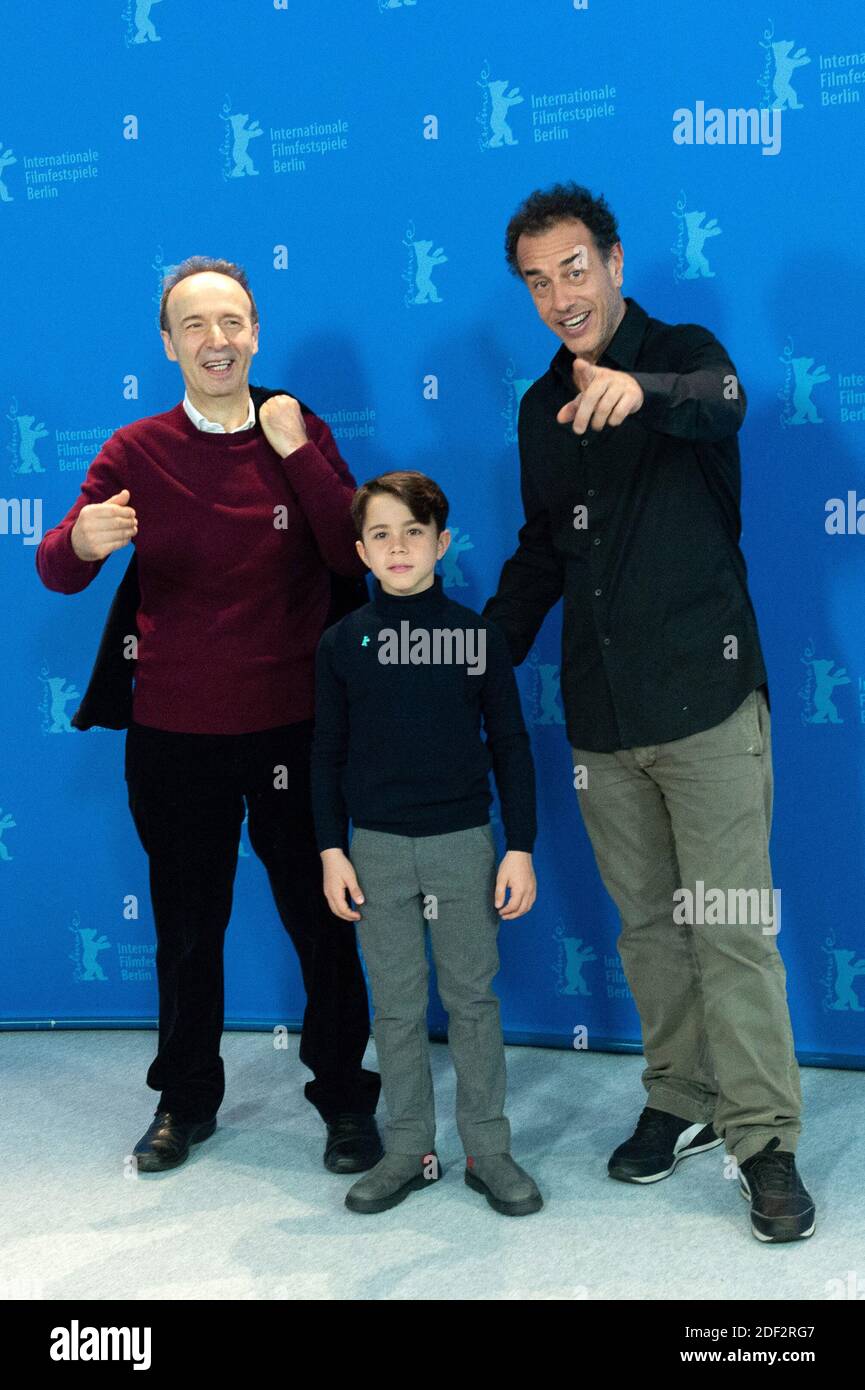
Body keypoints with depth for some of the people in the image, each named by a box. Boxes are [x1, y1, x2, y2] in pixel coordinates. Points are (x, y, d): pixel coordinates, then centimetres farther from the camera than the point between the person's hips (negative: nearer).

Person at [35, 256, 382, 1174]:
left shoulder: (302, 436, 0)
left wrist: (297, 452, -17)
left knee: (320, 919, 7)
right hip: (174, 734, 1)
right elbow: (54, 571, -10)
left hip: (290, 727, 0)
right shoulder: (136, 452, -2)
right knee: (187, 927, 14)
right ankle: (185, 1100, 33)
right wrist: (81, 541, -33)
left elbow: (356, 557, -10)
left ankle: (346, 1098, 27)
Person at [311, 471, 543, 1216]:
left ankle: (488, 1149, 19)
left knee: (473, 998, 7)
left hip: (464, 843, -1)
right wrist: (332, 851, 1)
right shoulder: (342, 642, 1)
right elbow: (328, 755, 5)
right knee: (396, 1006, 9)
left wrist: (520, 848, -2)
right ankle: (409, 1150, 21)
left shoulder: (478, 635, -2)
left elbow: (511, 747, 1)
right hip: (377, 848, 1)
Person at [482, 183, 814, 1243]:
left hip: (703, 694, -5)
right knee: (645, 920, 12)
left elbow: (719, 403, -29)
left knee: (731, 926, -3)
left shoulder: (683, 353, -3)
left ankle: (764, 1139, 8)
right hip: (600, 714, 6)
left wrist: (643, 390, -51)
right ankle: (682, 1104, 27)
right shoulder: (543, 406, 13)